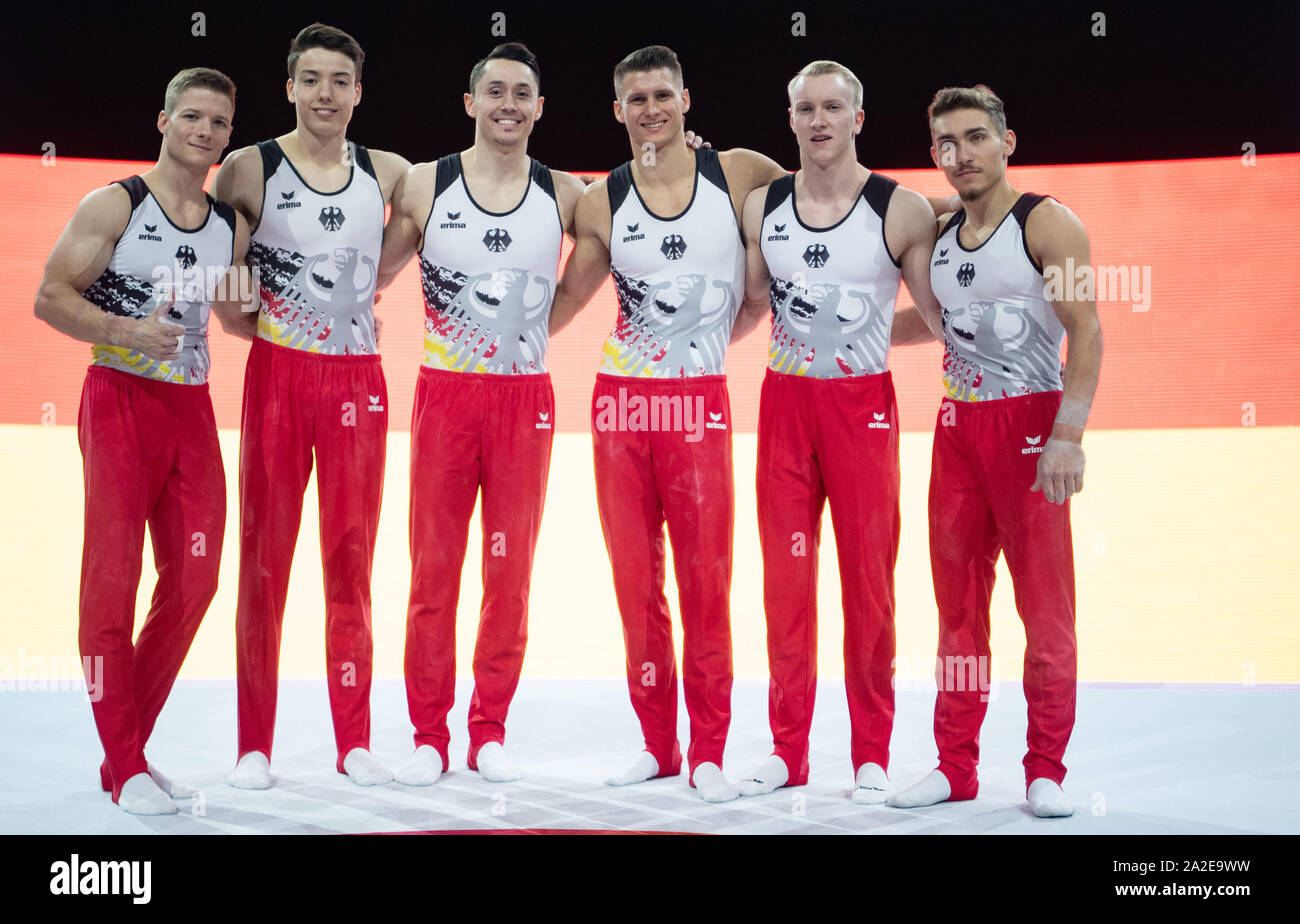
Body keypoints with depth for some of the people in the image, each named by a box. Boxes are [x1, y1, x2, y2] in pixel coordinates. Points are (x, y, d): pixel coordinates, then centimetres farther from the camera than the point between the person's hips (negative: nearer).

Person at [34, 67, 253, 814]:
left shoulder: (231, 227, 13)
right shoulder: (114, 206, -3)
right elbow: (51, 297, -8)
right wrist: (129, 332, -22)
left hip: (192, 408, 6)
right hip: (120, 398, -6)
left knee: (195, 578, 4)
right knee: (113, 577, -6)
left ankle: (131, 745, 17)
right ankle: (125, 766, 0)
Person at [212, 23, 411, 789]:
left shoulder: (388, 174, 5)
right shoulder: (249, 168, -2)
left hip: (358, 380, 2)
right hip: (279, 374, -2)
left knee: (352, 559, 4)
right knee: (265, 559, 1)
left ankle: (355, 742, 11)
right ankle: (254, 746, 8)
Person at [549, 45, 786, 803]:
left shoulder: (738, 175, 1)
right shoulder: (604, 203, 6)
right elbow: (566, 300, 11)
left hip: (699, 405, -2)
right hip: (620, 399, 2)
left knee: (706, 581, -4)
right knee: (635, 583, 5)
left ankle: (709, 755, 4)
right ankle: (658, 746, 15)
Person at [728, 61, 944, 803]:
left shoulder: (902, 211, -5)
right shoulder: (762, 207, 5)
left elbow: (939, 318, 1)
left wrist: (861, 339, -1)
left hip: (862, 406, -3)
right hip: (785, 402, 3)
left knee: (869, 582, 3)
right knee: (786, 581, 6)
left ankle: (872, 756, 13)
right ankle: (788, 751, 15)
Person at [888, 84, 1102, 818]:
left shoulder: (1047, 225, -6)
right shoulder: (940, 238, 12)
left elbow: (1086, 333, -12)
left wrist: (1068, 437, -21)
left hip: (1031, 424, -6)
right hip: (958, 427, 6)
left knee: (1045, 606, -2)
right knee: (959, 603, 7)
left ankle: (1046, 771, 6)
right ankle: (956, 766, 13)